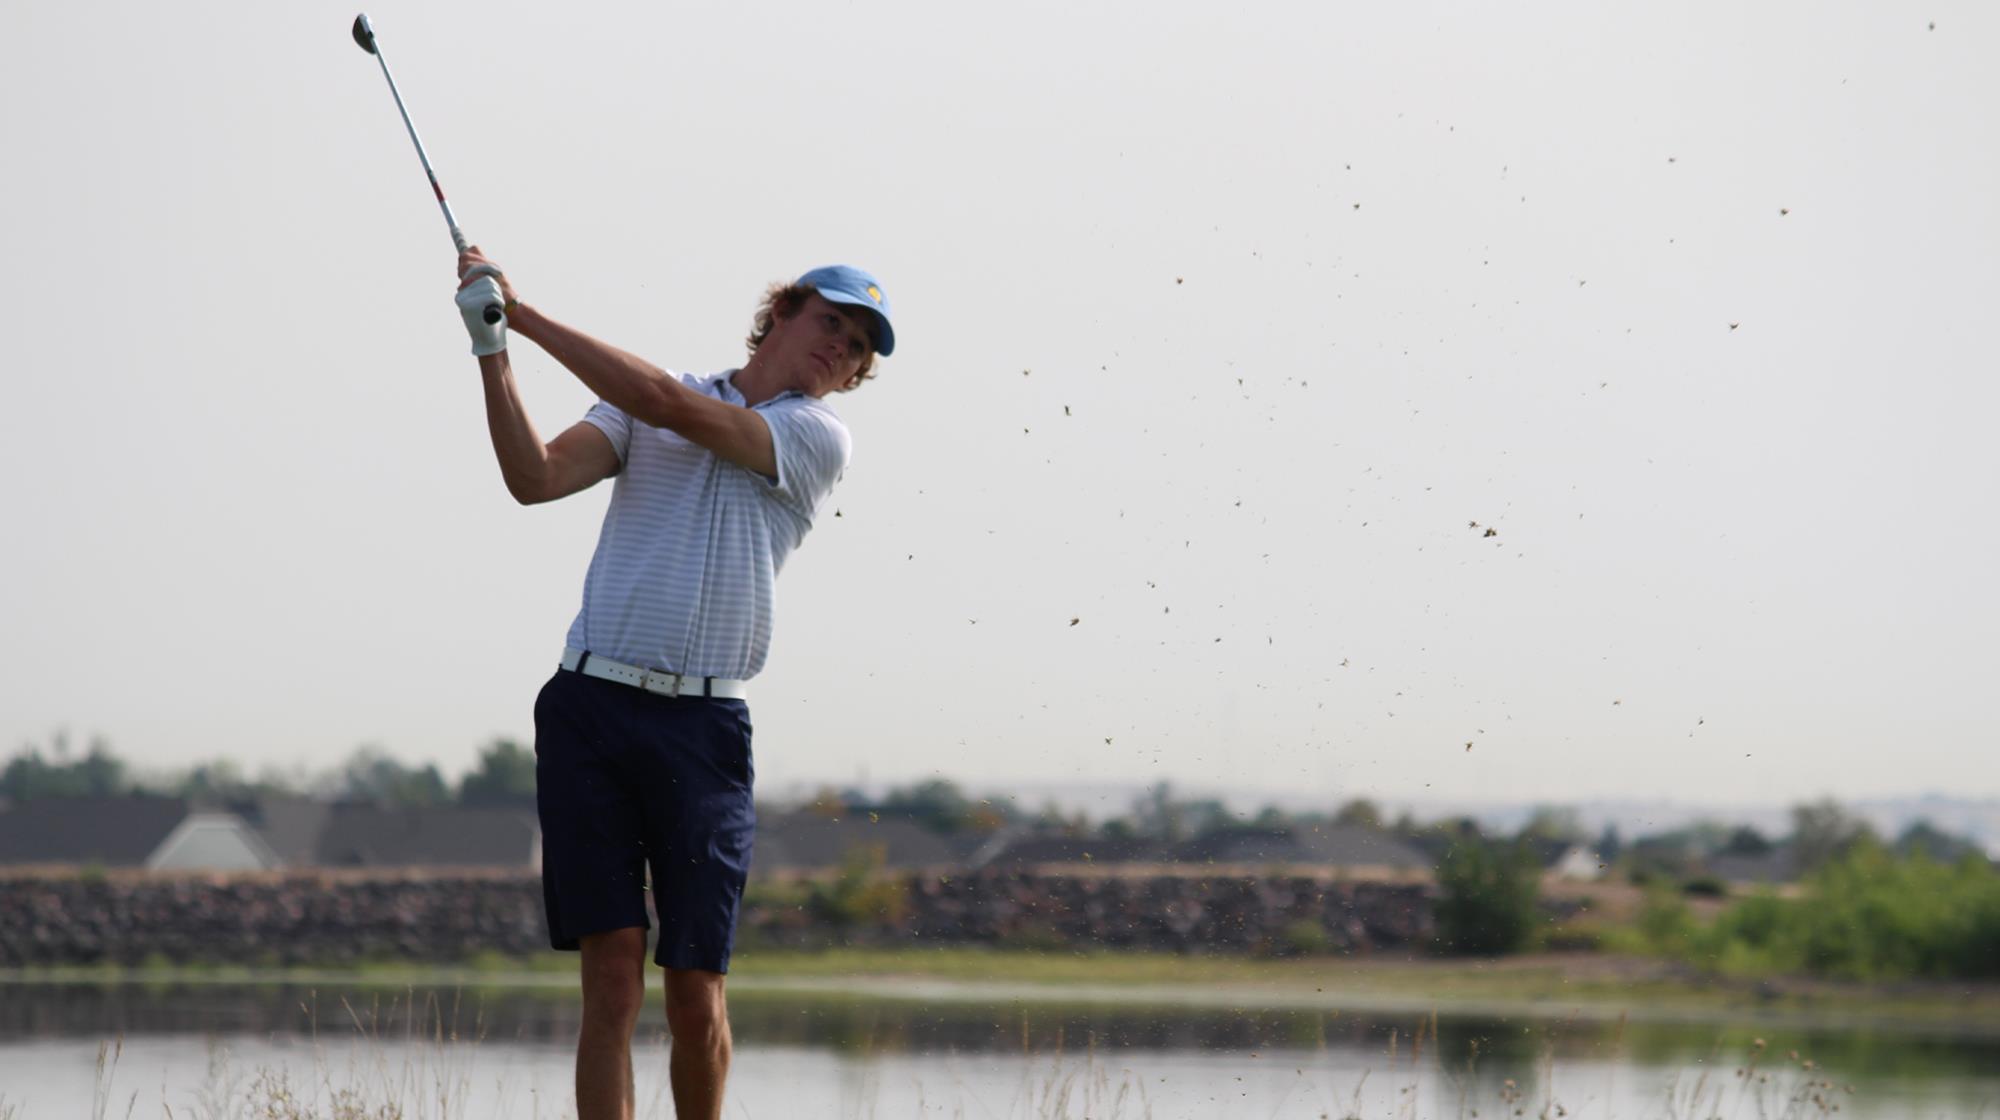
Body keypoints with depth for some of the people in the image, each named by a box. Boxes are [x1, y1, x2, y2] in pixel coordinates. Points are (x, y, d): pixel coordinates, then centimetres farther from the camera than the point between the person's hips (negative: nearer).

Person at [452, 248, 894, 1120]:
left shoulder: (817, 437, 3)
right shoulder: (641, 403, 13)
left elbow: (668, 404, -9)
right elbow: (537, 477, -1)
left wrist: (527, 315, -8)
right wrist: (494, 354, -14)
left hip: (702, 728, -1)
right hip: (592, 710, 1)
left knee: (696, 996, -5)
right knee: (612, 974, -8)